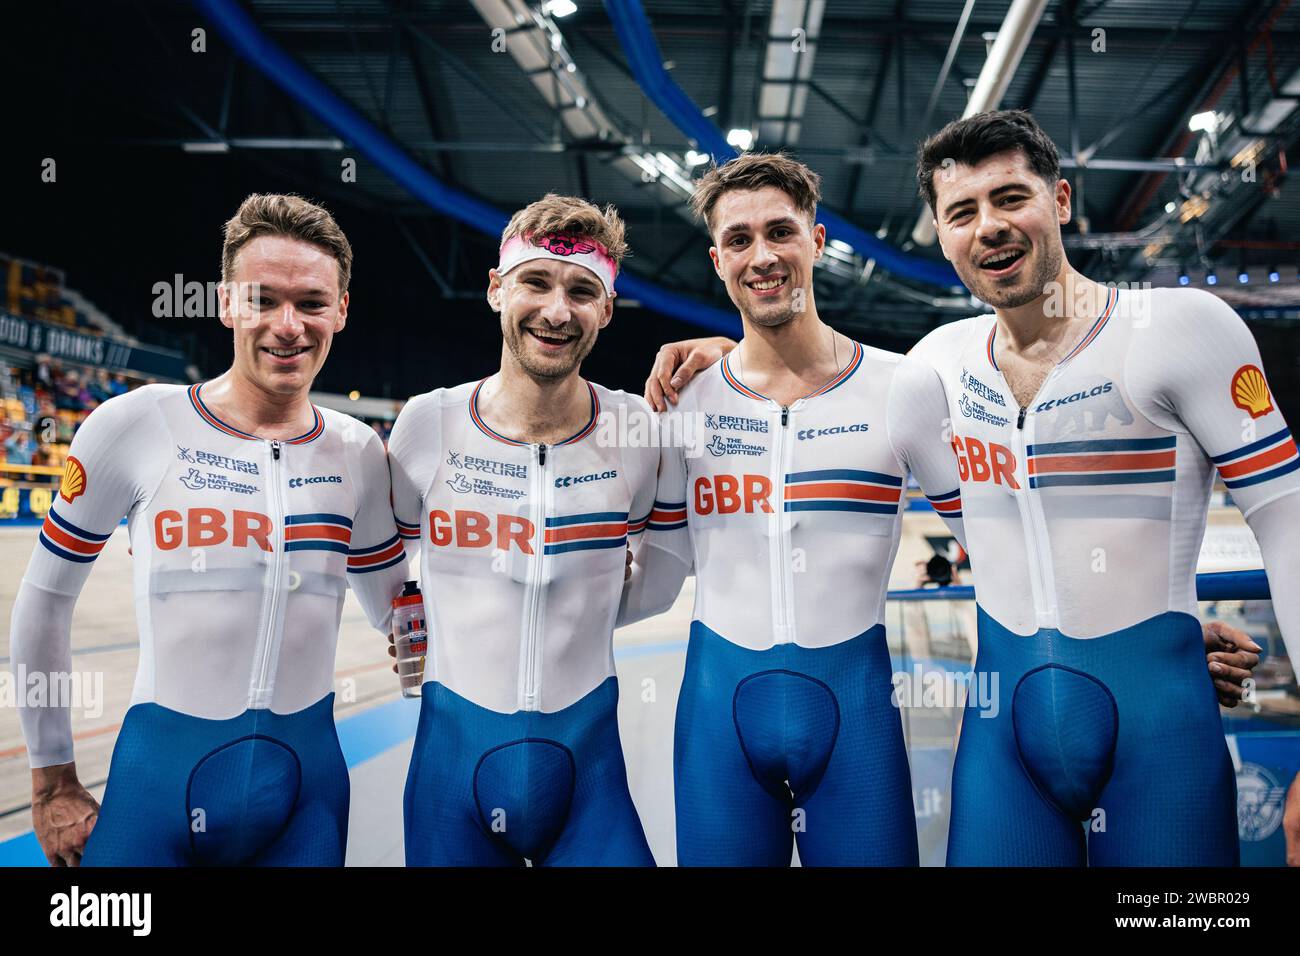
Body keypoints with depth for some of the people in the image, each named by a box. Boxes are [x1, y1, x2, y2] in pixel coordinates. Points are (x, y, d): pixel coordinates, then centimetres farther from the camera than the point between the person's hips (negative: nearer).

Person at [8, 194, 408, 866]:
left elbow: (396, 614, 12)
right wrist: (53, 781, 5)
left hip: (307, 783, 2)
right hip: (160, 770, -2)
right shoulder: (136, 426, -7)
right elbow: (44, 601, 2)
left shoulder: (358, 454, 1)